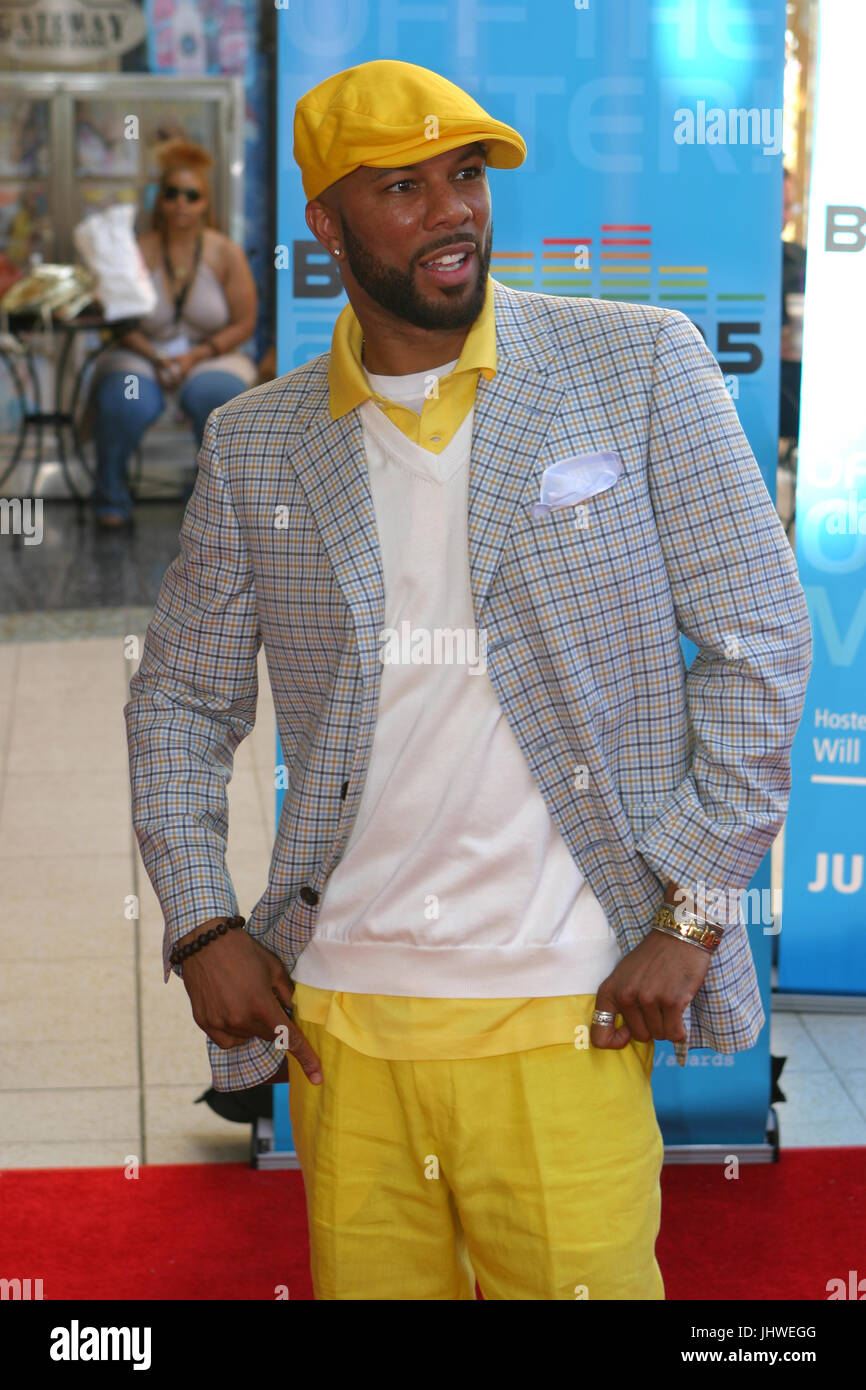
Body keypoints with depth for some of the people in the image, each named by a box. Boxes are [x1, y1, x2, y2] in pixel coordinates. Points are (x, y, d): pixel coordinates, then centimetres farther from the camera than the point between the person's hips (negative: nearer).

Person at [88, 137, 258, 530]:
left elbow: (244, 324, -1)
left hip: (211, 357, 0)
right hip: (142, 354, 0)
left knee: (216, 396, -35)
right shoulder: (140, 251, 0)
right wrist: (156, 357, -19)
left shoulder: (226, 253, 1)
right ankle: (110, 495, -8)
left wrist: (195, 356, -13)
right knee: (124, 401, -33)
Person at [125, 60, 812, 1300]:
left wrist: (697, 911, -6)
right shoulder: (256, 442, 7)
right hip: (339, 1015, 3)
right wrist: (201, 924, 2)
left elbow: (760, 640, -1)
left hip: (567, 1013, -2)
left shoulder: (640, 364, -1)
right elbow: (181, 699, 14)